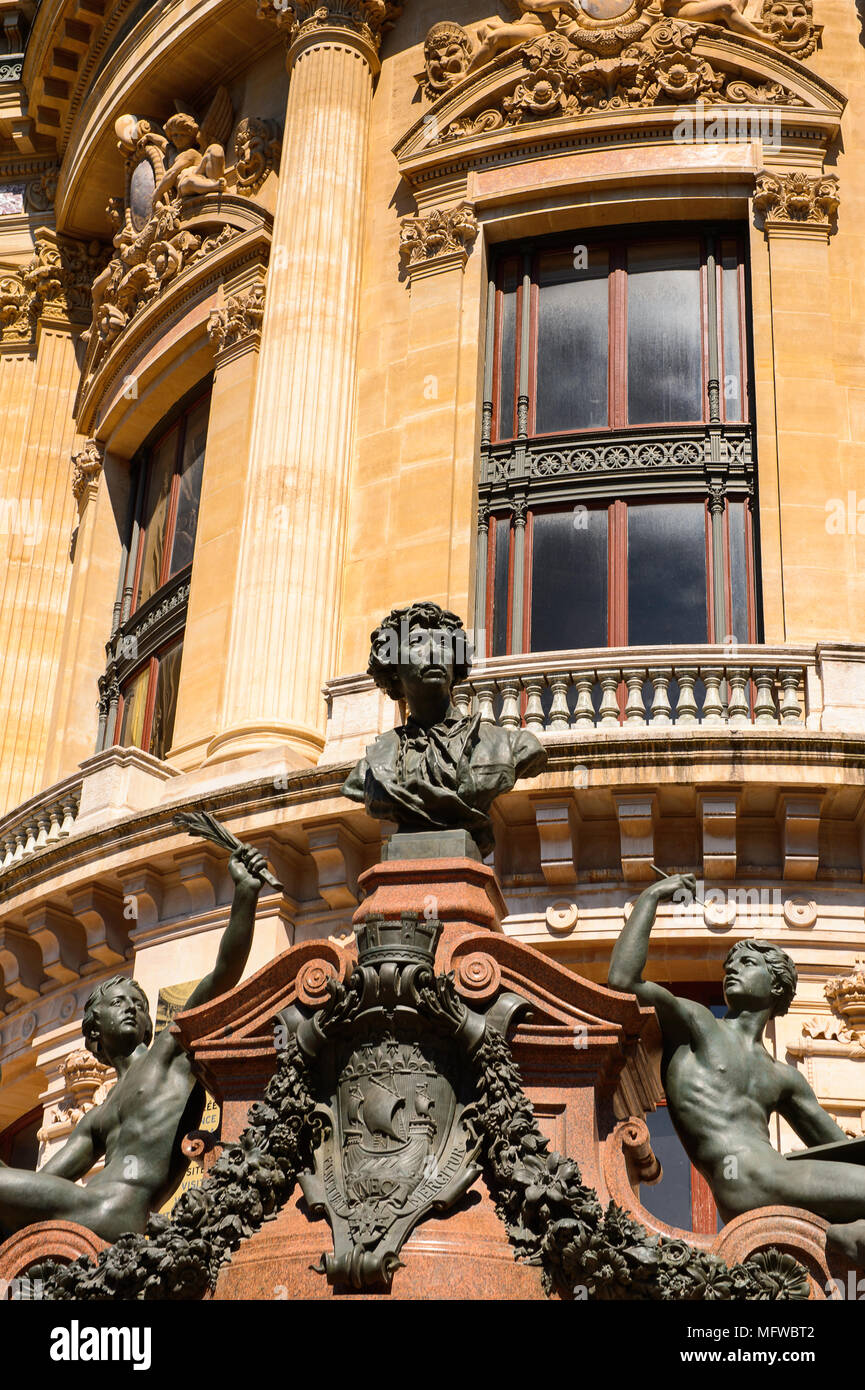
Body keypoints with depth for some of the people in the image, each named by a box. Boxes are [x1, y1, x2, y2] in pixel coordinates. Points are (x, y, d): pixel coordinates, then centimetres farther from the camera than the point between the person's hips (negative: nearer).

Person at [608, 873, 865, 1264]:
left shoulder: (782, 1078, 31)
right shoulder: (694, 1023, 15)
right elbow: (622, 981, -2)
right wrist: (650, 897, 6)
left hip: (779, 1179, 7)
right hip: (745, 1184, -7)